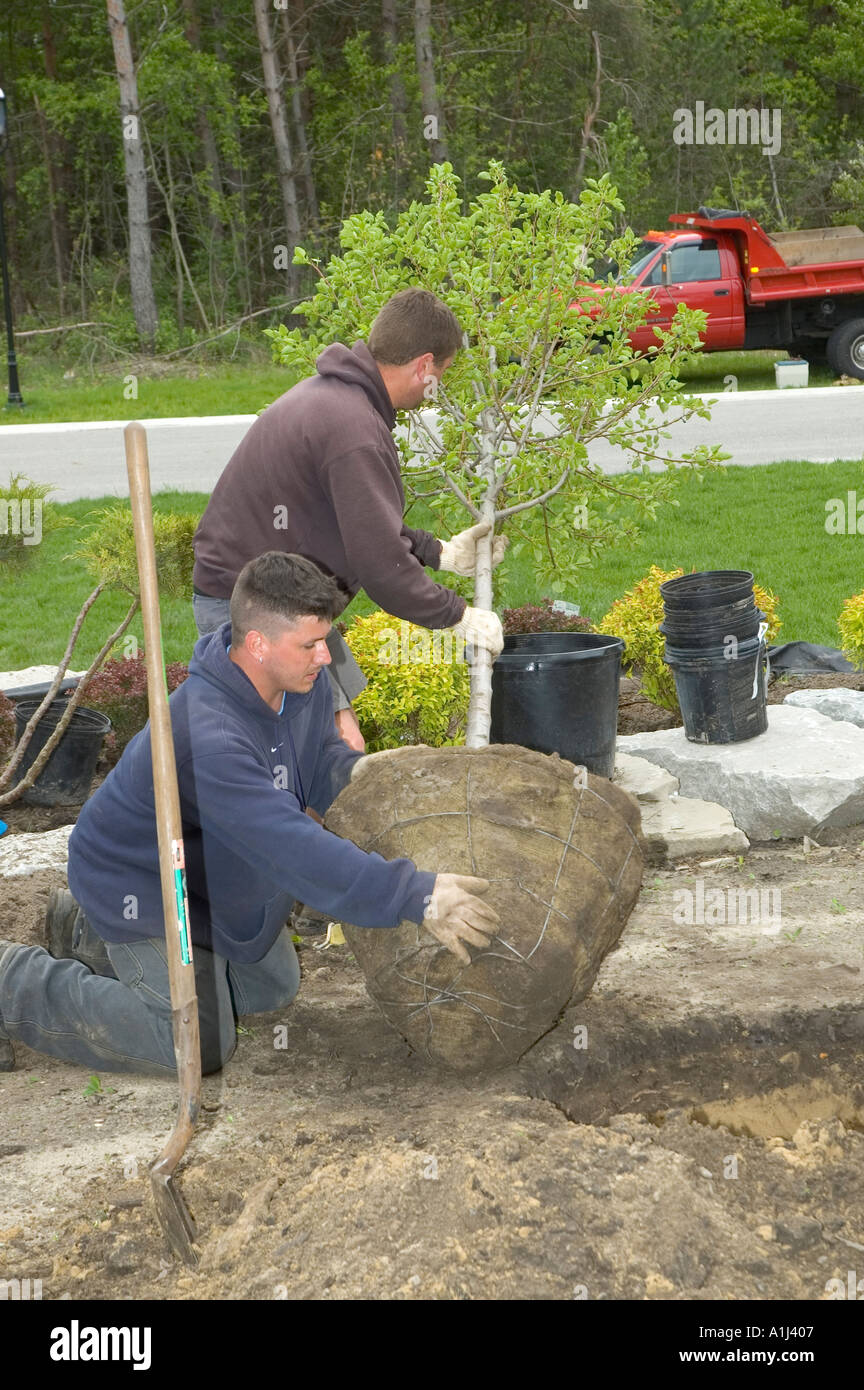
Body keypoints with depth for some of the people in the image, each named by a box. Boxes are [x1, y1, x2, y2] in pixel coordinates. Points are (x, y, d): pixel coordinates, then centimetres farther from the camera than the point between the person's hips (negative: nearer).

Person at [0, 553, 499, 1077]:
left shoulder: (303, 681, -15)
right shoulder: (206, 738, -43)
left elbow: (318, 757, 4)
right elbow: (296, 851, -47)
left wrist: (353, 769, -21)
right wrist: (419, 896, -50)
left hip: (216, 875, 9)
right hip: (141, 889, -9)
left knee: (272, 990, 24)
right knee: (199, 1045, -9)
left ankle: (90, 934, 33)